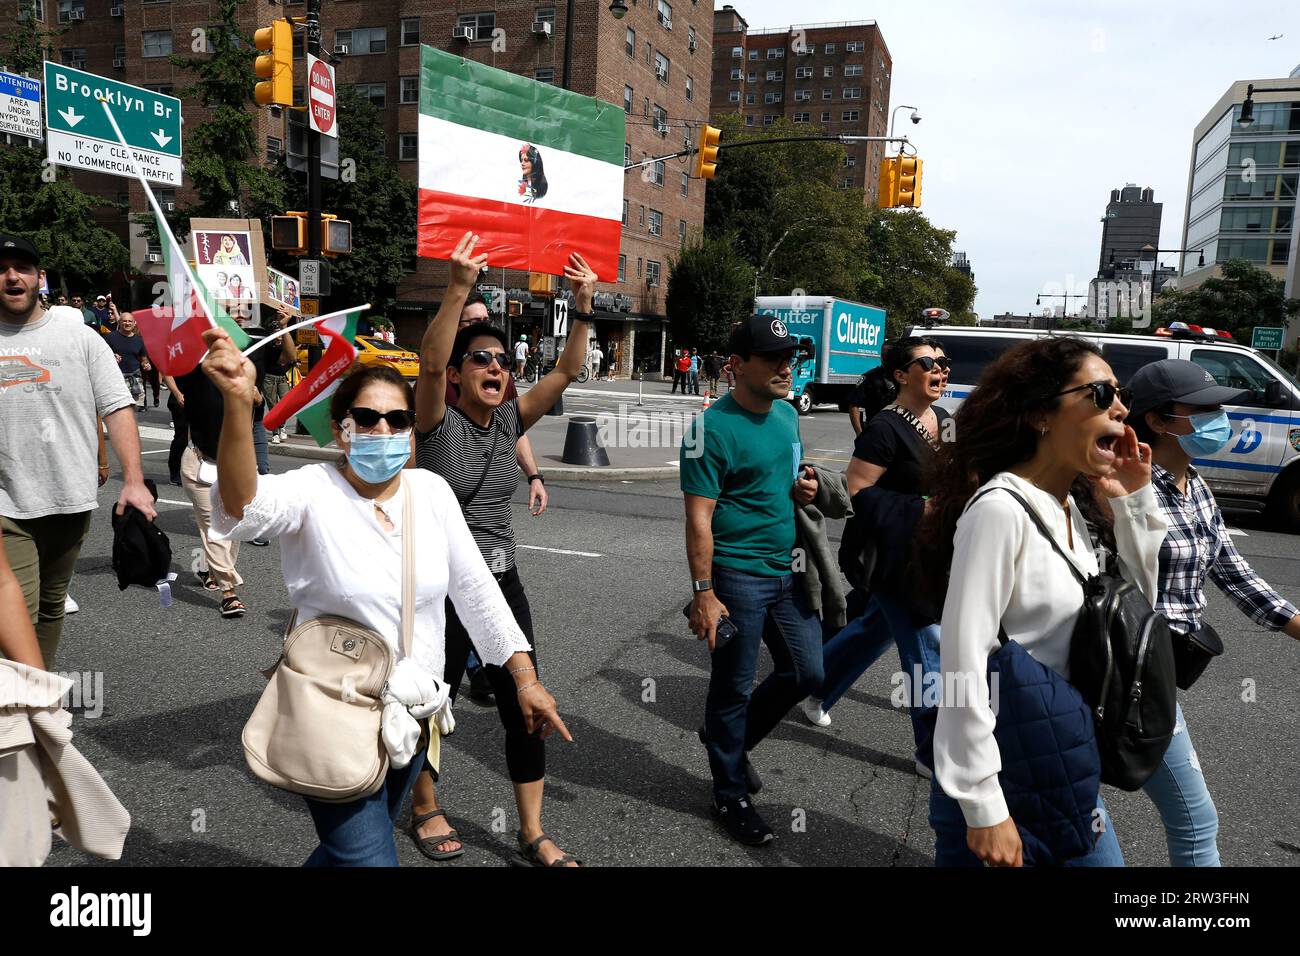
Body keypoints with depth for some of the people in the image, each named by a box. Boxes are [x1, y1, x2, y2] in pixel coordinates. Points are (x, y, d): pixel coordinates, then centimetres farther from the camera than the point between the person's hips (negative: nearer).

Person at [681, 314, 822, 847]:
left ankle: (729, 739, 35)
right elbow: (699, 517, -16)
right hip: (737, 576, -8)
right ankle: (730, 794, 25)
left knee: (806, 672, 13)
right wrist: (703, 593, -19)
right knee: (734, 686, 6)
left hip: (787, 569, 8)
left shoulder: (788, 414, 9)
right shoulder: (714, 427, -15)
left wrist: (803, 490, 0)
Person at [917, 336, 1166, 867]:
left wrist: (1133, 503, -1)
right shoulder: (1001, 508, -22)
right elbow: (963, 661, -25)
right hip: (1001, 773, -8)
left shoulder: (1075, 508, 4)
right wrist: (984, 809, -23)